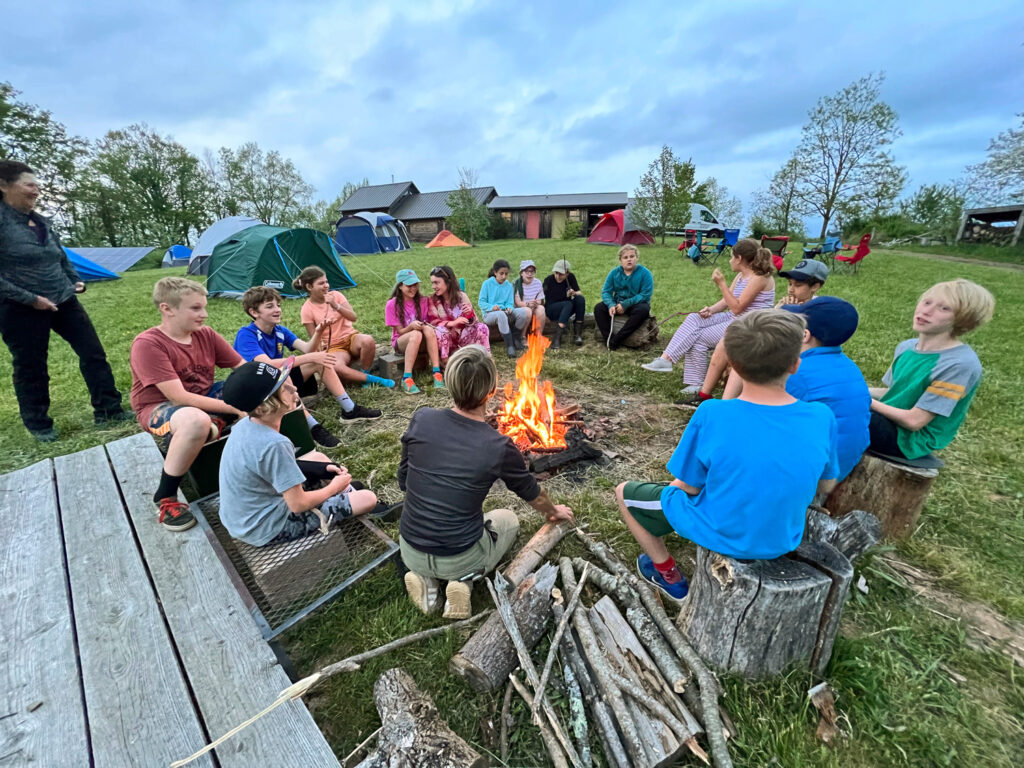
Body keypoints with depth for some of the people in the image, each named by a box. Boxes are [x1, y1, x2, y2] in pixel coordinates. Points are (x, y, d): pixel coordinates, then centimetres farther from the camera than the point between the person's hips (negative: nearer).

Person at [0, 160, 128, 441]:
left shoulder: (42, 222, 10)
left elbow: (62, 259, 22)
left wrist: (76, 281, 7)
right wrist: (29, 298, -20)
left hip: (63, 301, 6)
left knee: (93, 352, 2)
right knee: (30, 368, 6)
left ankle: (108, 411, 10)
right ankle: (38, 425, 22)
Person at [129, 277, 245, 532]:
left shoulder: (206, 335, -3)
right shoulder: (147, 344, -20)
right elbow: (179, 397, -27)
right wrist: (236, 408, -31)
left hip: (204, 398, 6)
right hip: (160, 408, -5)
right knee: (196, 420, -41)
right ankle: (165, 497, -17)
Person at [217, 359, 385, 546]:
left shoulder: (245, 424, -7)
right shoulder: (274, 445, -34)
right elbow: (298, 504, -25)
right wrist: (333, 488, -7)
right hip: (267, 529, -9)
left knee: (318, 457, 21)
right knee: (369, 499, -5)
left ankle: (349, 494, 34)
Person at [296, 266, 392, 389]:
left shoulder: (335, 295, -1)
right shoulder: (307, 310, -5)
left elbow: (353, 317, -12)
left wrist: (336, 306, -24)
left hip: (351, 337, 2)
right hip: (333, 347, -2)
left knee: (367, 340, -35)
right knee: (336, 367, -37)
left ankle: (365, 373, -12)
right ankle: (373, 379, -24)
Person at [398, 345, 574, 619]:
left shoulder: (421, 419, -14)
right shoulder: (499, 447, -20)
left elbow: (403, 481, 1)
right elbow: (532, 493, 1)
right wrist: (554, 512, 24)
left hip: (409, 552, 4)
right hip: (459, 557, -3)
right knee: (509, 519, 25)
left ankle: (425, 576, 11)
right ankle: (464, 578, 4)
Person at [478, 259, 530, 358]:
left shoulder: (509, 286, 10)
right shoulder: (487, 284, 0)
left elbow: (510, 303, 8)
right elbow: (481, 302, -4)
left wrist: (509, 308, -18)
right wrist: (492, 307, -23)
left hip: (505, 312, 4)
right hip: (489, 314, -4)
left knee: (523, 311, -24)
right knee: (501, 314, -41)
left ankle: (516, 339, -6)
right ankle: (509, 346, -37)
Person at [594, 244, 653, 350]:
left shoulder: (645, 273, -10)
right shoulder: (614, 273, -1)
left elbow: (645, 295, -16)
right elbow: (606, 291, -2)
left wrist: (625, 304, -23)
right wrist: (611, 305, -24)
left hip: (636, 305, -3)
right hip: (617, 303, 3)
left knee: (643, 310, -36)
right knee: (598, 308, -20)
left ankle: (616, 340, -36)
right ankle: (609, 338, -31)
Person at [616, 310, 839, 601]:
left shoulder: (712, 416, -28)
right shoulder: (822, 418, -16)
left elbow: (690, 486, -16)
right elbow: (825, 487, 0)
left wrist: (679, 483, 6)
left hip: (722, 536, -5)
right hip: (784, 539, 5)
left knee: (624, 492, 15)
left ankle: (668, 574, 24)